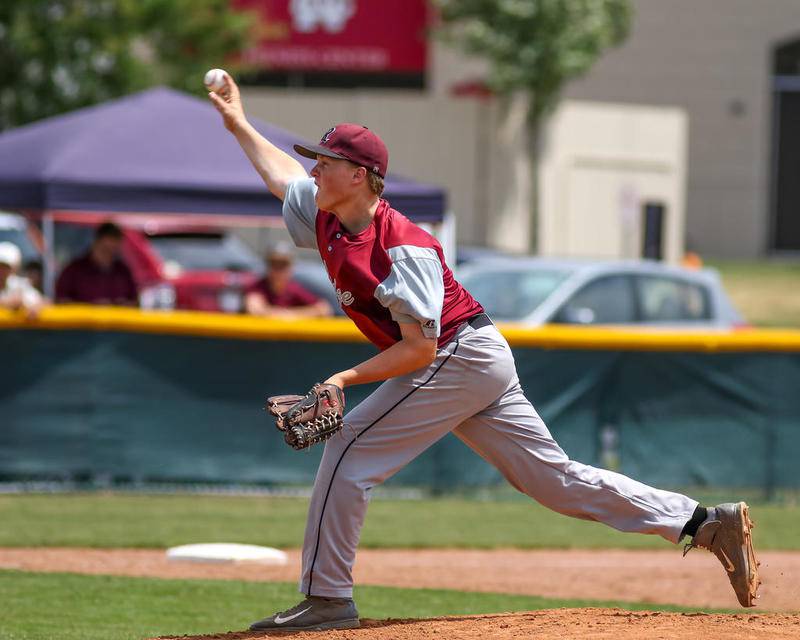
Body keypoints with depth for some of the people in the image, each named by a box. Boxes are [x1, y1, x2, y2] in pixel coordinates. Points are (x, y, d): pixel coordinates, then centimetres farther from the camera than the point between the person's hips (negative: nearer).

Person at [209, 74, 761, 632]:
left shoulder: (401, 247, -22)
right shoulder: (328, 219, 4)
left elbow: (420, 348, -24)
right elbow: (281, 174, 25)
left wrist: (347, 378, -26)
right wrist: (238, 123, 30)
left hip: (461, 354, -9)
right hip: (480, 363, 9)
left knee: (349, 449, -12)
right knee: (554, 477, 9)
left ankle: (327, 600, -9)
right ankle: (705, 523, 7)